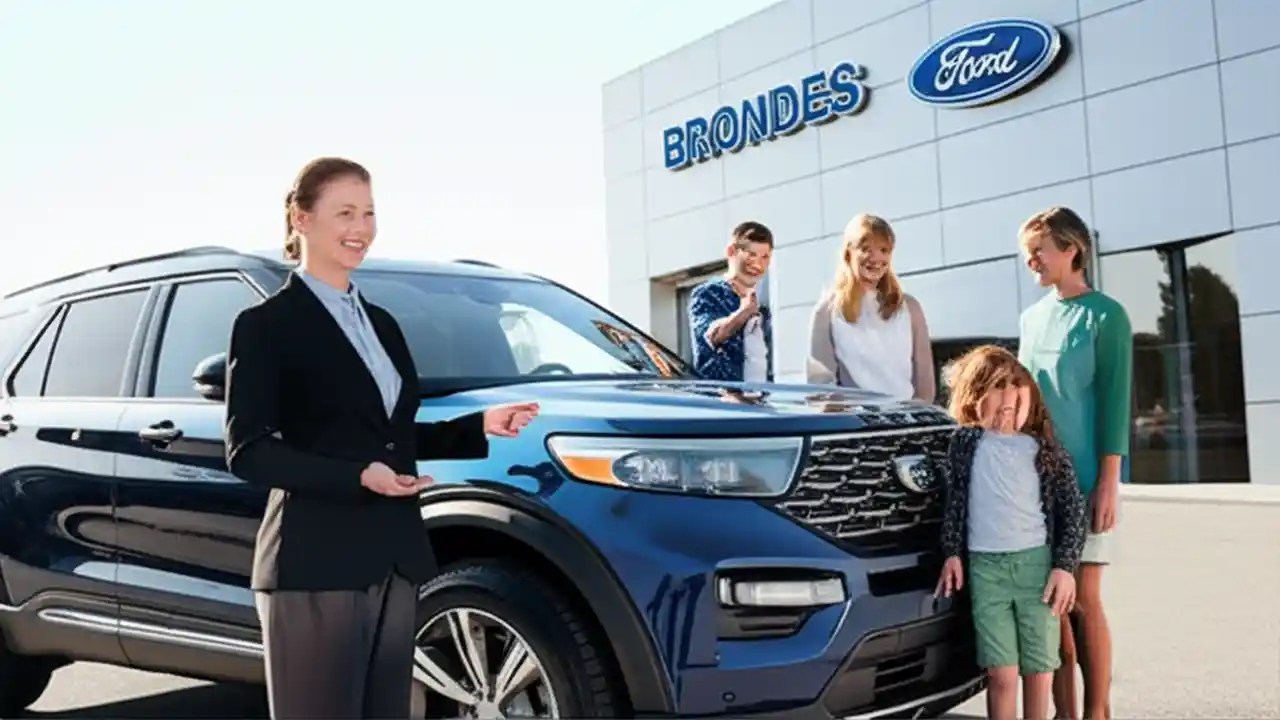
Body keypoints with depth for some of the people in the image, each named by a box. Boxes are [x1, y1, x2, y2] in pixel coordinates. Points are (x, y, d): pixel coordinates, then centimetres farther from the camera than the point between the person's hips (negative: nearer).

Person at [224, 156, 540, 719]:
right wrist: (358, 478, -22)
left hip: (394, 560, 7)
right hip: (315, 564, -7)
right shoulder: (265, 325, -4)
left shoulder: (381, 322, 18)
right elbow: (247, 452, -11)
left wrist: (480, 427, 8)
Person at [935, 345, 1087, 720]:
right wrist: (952, 554, 6)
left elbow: (1073, 509, 2)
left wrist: (1065, 566, -5)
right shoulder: (965, 442, 3)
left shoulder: (1044, 449, 1)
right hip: (984, 566, 0)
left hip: (1037, 563, 0)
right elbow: (953, 502, 11)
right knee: (1001, 672, -2)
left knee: (1038, 669, 6)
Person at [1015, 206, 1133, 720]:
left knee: (1083, 597, -2)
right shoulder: (1031, 318, 14)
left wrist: (1107, 482, -14)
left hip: (1084, 477, -5)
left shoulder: (1104, 315, -5)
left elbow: (1114, 402, -9)